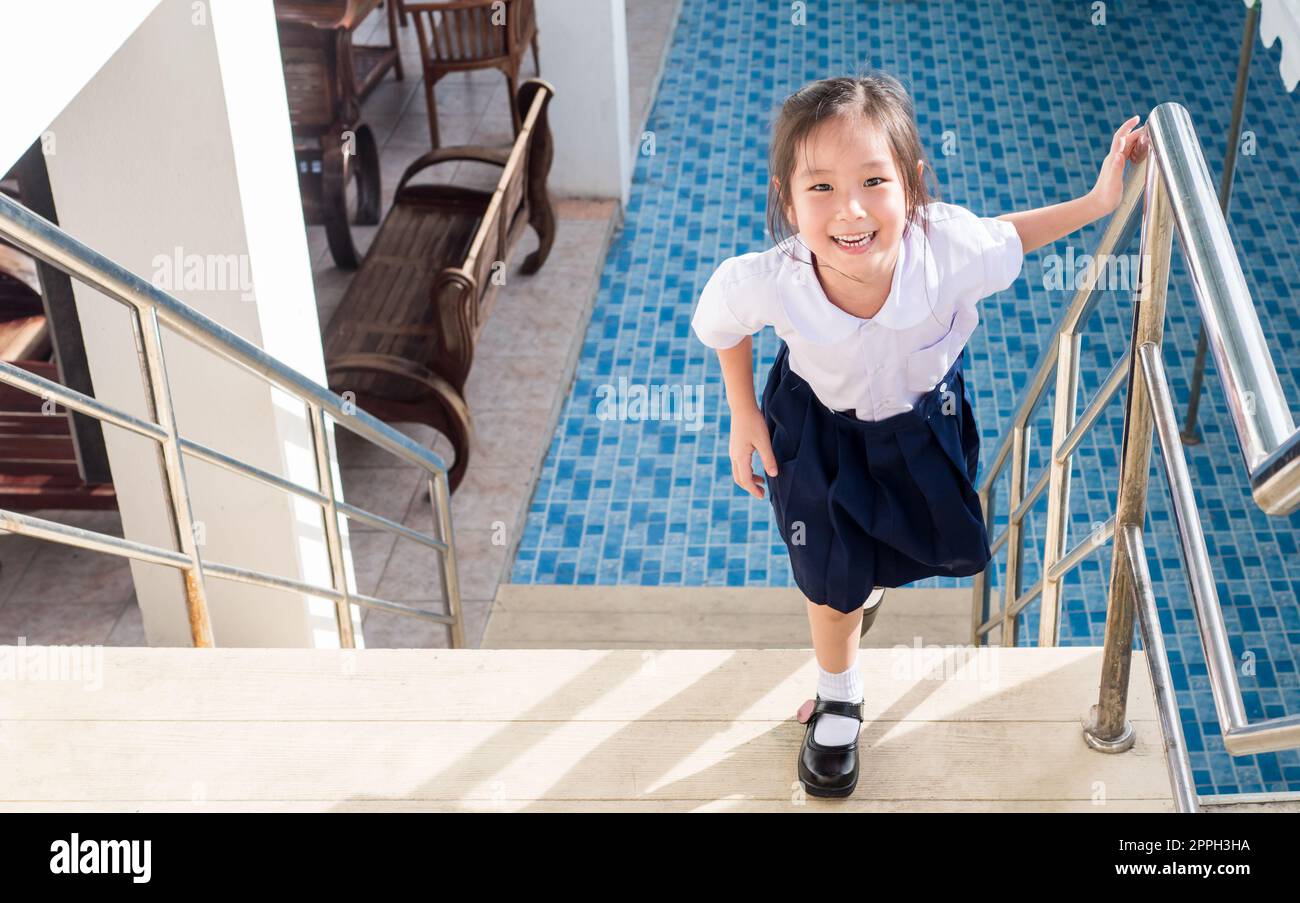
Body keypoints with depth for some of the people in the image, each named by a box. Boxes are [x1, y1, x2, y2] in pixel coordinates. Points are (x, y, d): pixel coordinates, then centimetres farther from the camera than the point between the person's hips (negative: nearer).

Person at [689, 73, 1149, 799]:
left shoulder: (951, 248, -41)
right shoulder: (764, 283, -40)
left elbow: (1006, 239, -14)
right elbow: (720, 325, -14)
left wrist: (1097, 202, -19)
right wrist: (744, 415, -6)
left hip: (924, 418, 2)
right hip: (821, 428, -2)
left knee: (938, 544, 27)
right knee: (833, 587, 11)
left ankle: (872, 573, 67)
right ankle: (839, 701, 45)